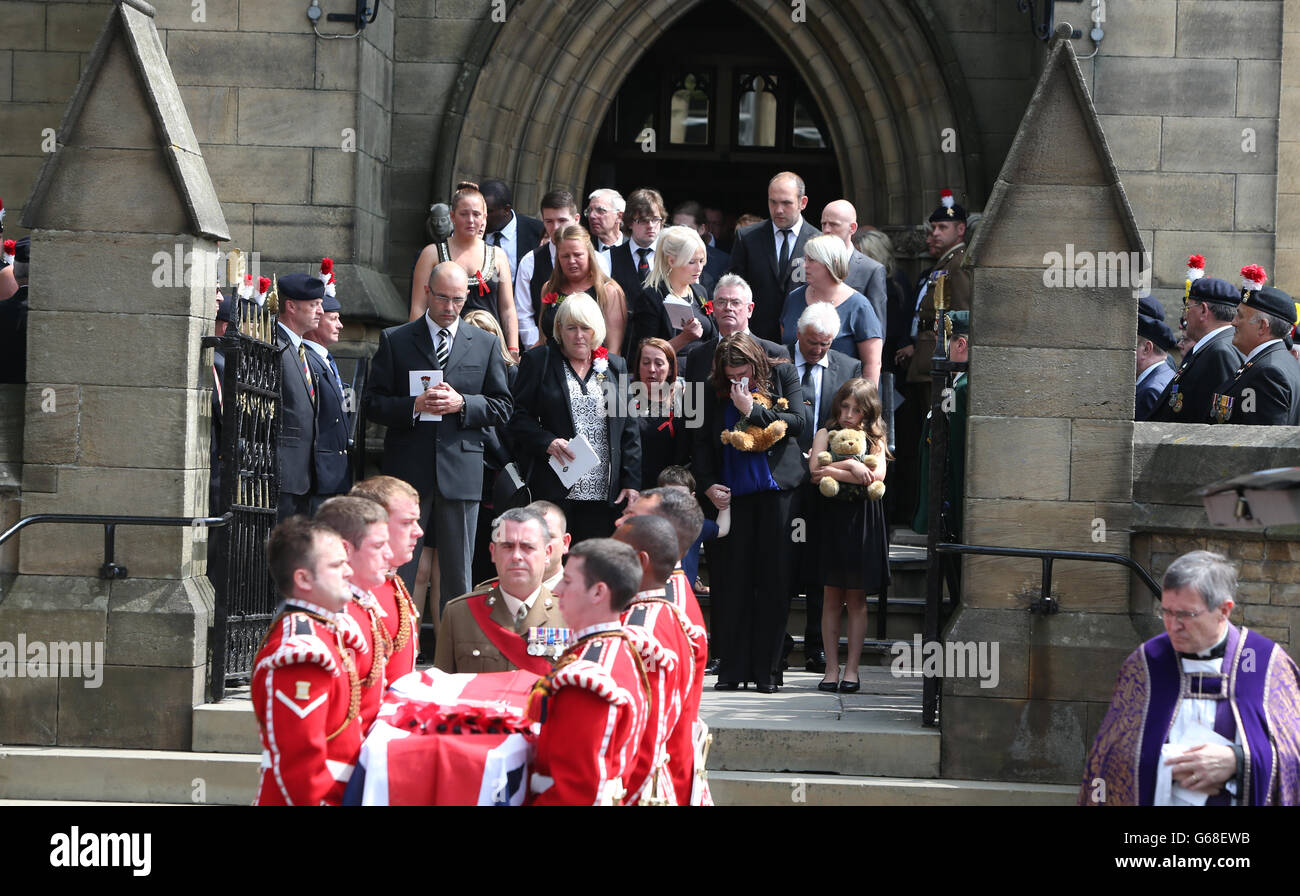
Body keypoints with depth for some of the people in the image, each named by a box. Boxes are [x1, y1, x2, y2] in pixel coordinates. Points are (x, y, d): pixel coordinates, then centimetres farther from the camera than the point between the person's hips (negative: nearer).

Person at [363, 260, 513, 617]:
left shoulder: (485, 343, 11)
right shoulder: (395, 340, 6)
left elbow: (501, 407, 9)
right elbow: (373, 404, 3)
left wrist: (462, 404, -9)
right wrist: (414, 406, -15)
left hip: (461, 471, 1)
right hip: (407, 470, -1)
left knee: (458, 575, 5)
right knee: (400, 571, 0)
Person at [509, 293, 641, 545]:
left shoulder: (615, 366, 15)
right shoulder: (538, 361, 5)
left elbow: (629, 428, 13)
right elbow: (519, 418, 2)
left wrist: (631, 482, 5)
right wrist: (547, 442, -17)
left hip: (603, 493, 3)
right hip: (553, 491, -3)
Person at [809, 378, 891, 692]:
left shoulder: (875, 439, 6)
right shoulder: (826, 434, 7)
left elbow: (877, 475, -11)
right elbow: (815, 471, -8)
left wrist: (833, 472, -11)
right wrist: (850, 466, -17)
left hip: (863, 522, -1)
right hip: (832, 517, 1)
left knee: (856, 598, 3)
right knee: (831, 596, 2)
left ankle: (851, 669, 6)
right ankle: (831, 668, 6)